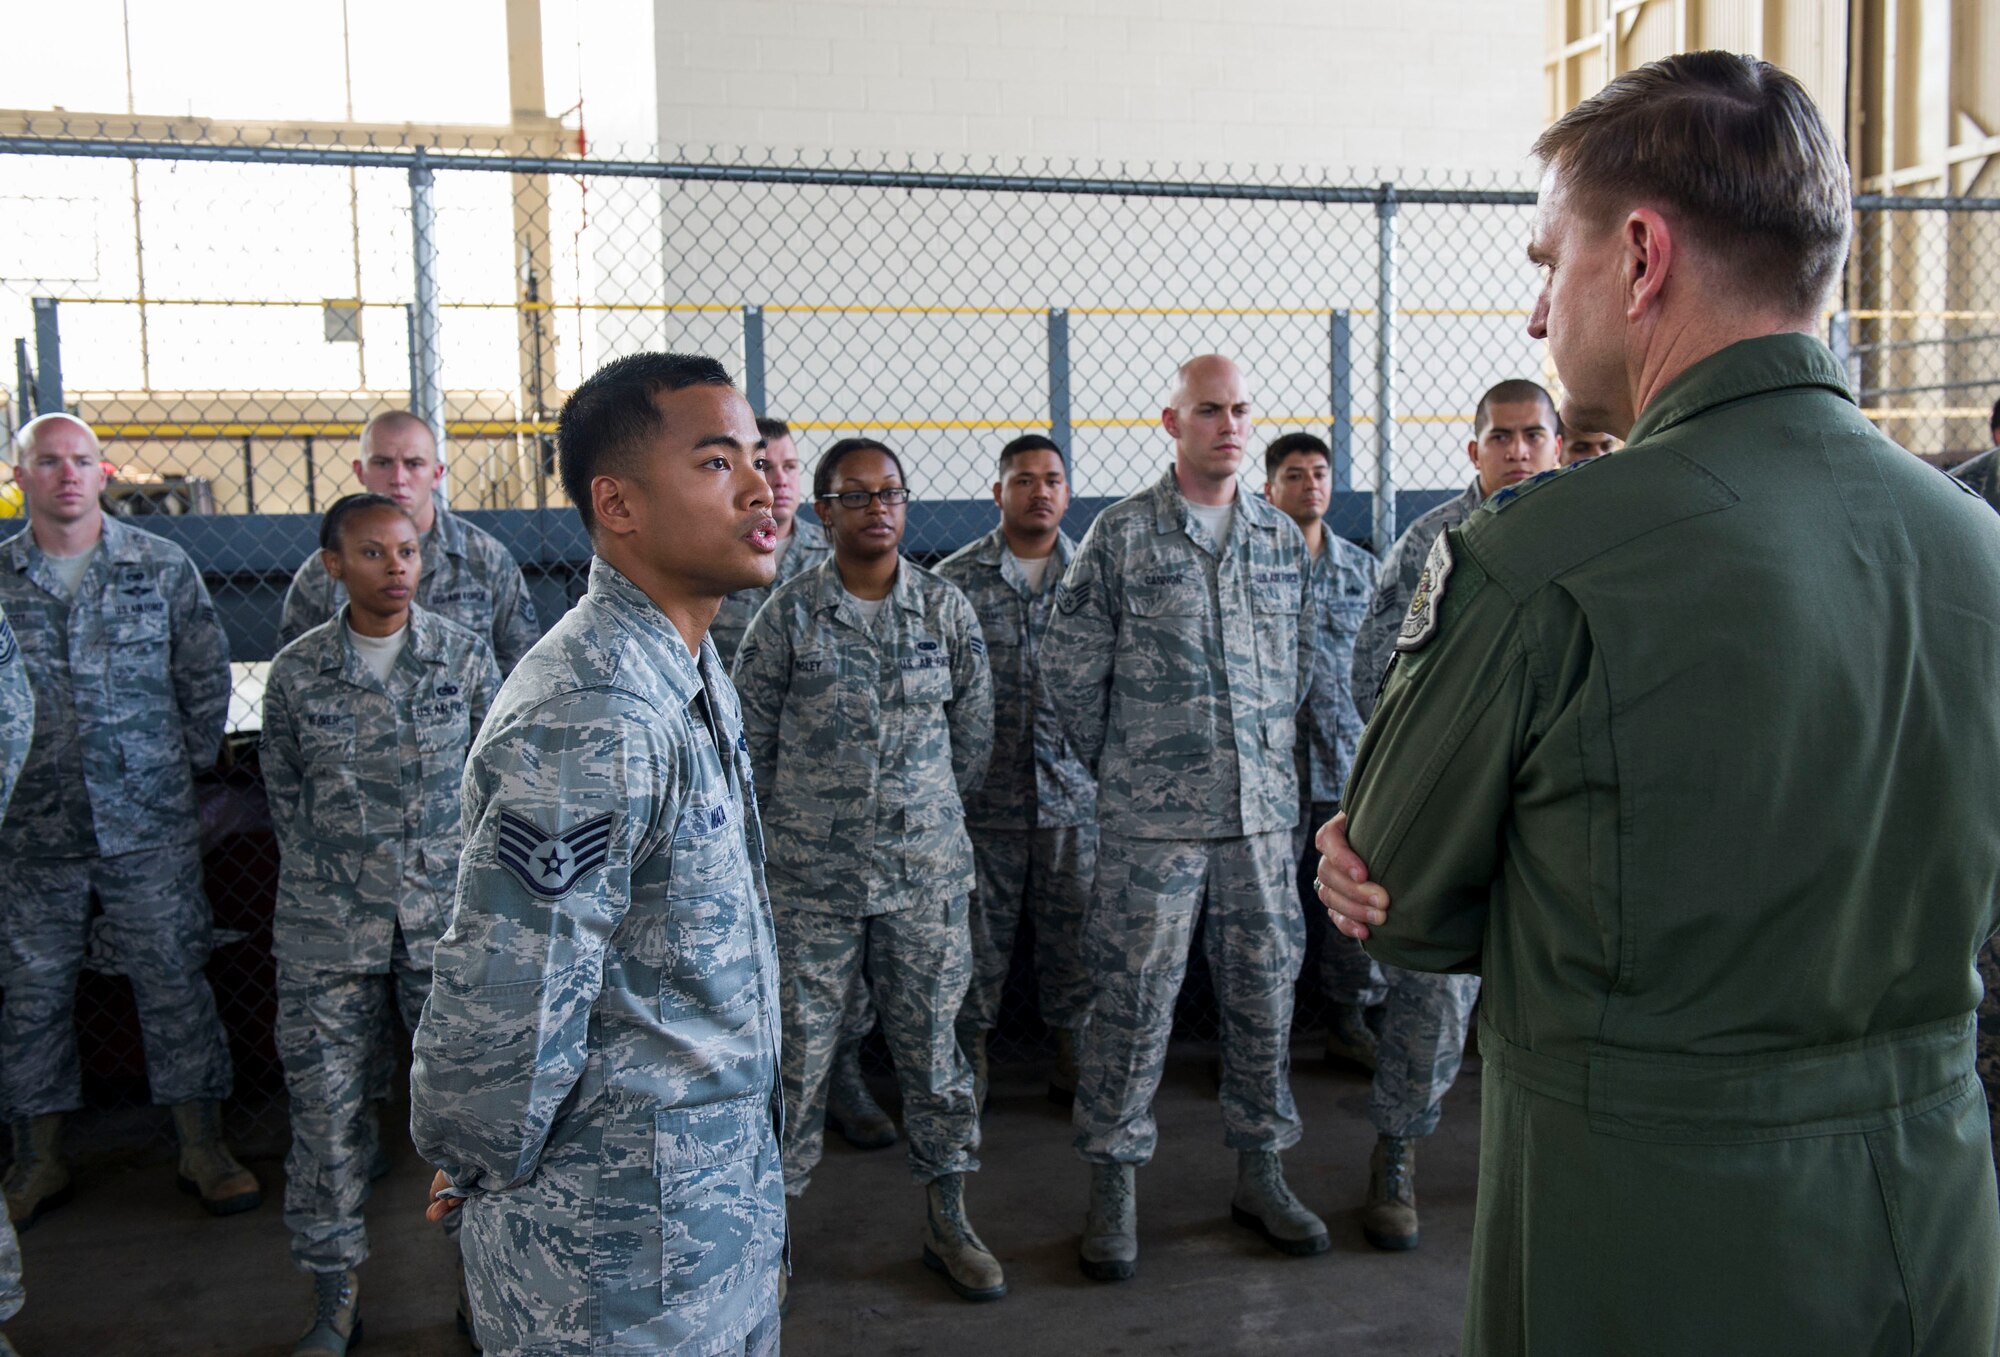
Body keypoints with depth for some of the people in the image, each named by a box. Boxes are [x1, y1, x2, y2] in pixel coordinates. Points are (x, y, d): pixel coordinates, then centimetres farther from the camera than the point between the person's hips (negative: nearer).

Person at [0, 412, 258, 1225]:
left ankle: (202, 1149, 16)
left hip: (149, 823, -1)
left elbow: (207, 677, 7)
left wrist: (187, 763, 4)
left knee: (174, 981, 4)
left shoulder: (163, 569, 2)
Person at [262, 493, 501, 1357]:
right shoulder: (297, 670, -2)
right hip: (326, 929, 1)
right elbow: (283, 791, 10)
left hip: (445, 915, 0)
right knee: (323, 1106, 7)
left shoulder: (467, 656, -2)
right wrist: (329, 878, 10)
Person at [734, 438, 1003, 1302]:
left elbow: (974, 730, 10)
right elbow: (749, 733, 3)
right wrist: (798, 814, 8)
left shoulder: (946, 607, 2)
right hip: (812, 873, -1)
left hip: (926, 867, 2)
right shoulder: (788, 613, -3)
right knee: (798, 1046, 5)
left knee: (932, 1041, 9)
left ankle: (947, 1221, 25)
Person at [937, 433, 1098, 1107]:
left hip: (1075, 797, 1)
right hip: (984, 799, -1)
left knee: (1072, 936, 9)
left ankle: (1071, 1054, 26)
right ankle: (969, 1060, 23)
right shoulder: (955, 580, 1)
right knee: (979, 938, 7)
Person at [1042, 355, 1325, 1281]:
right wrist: (1120, 763, 5)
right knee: (1134, 999, 2)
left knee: (1265, 991, 11)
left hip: (1263, 810, 4)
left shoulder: (1282, 540, 10)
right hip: (1151, 818, -4)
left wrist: (1269, 751, 15)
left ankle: (1259, 1174, 28)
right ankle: (1113, 1187, 17)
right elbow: (1069, 667, -1)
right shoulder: (1121, 534, -4)